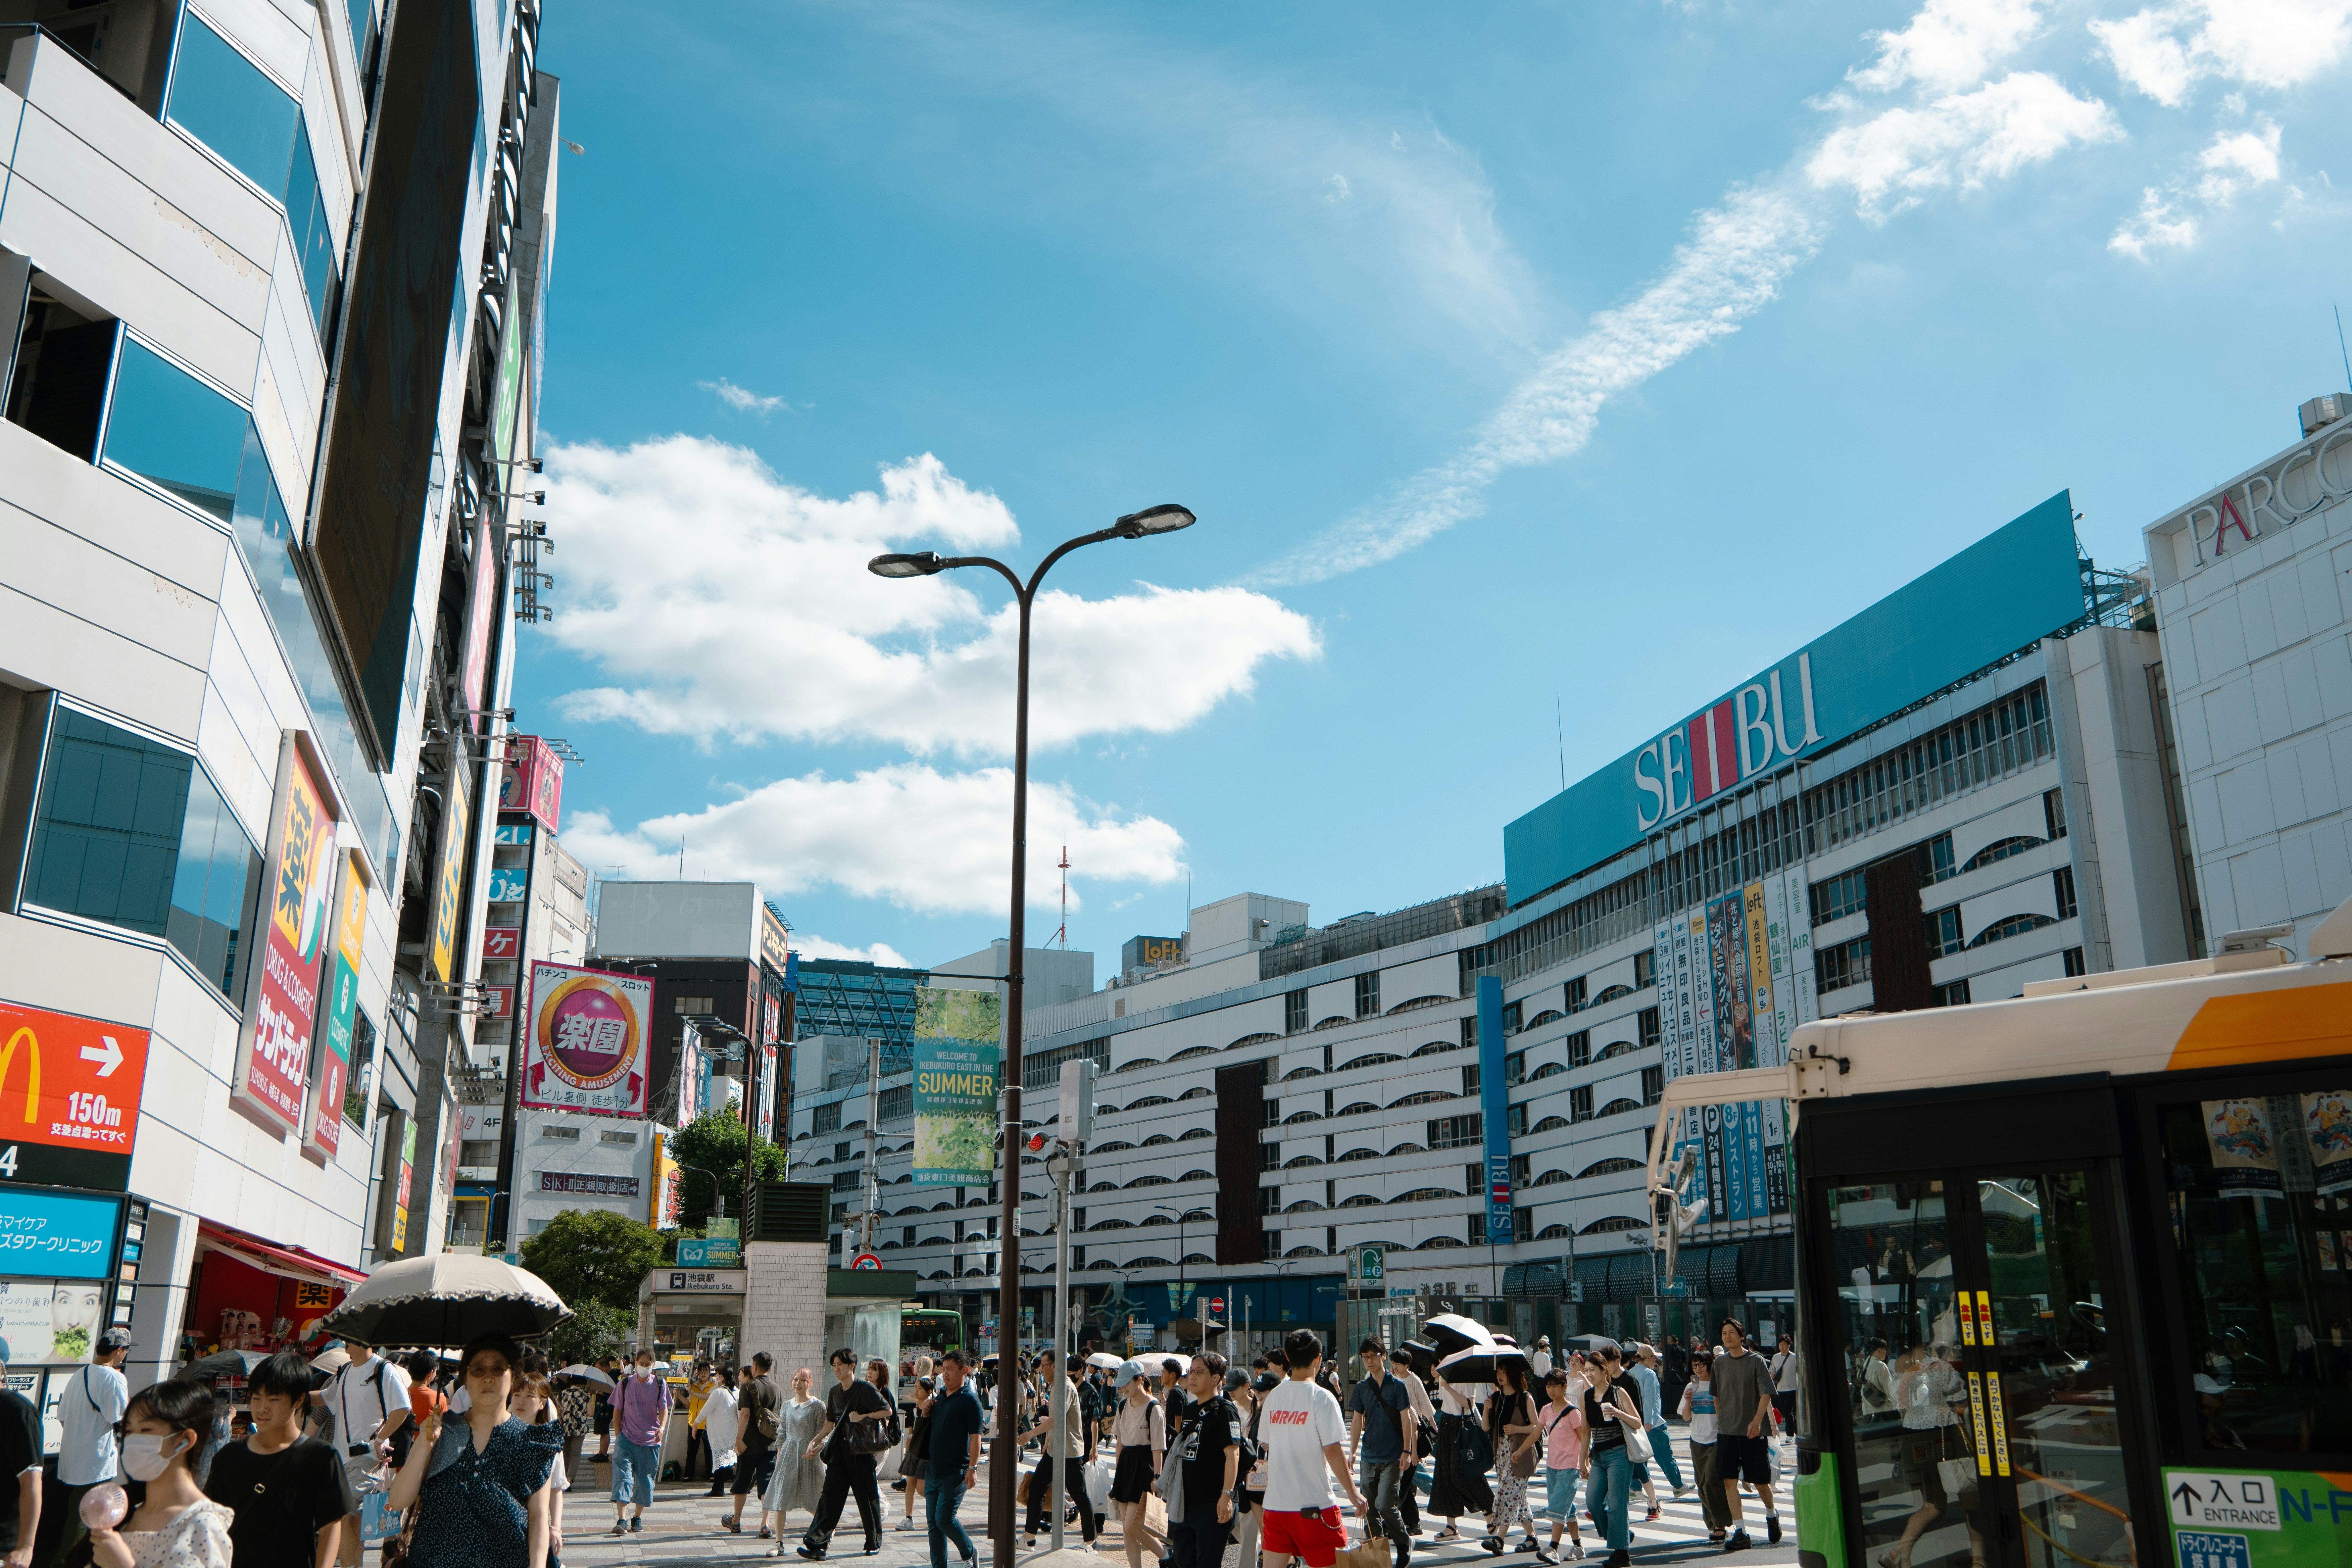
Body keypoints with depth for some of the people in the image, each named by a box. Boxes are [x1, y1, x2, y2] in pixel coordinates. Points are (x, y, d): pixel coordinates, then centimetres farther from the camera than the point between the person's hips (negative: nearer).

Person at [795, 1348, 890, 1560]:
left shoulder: (866, 1389, -8)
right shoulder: (834, 1392, 12)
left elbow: (888, 1411, -9)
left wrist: (863, 1417, -16)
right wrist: (816, 1441, 6)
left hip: (862, 1450, -5)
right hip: (839, 1449, 5)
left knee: (867, 1497, 4)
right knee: (830, 1495, -5)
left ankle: (874, 1542, 19)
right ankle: (816, 1544, -10)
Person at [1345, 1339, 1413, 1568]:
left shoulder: (1397, 1385, -2)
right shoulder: (1361, 1388, 7)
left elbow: (1406, 1419, -2)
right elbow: (1357, 1422, 10)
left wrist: (1406, 1451, -7)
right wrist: (1352, 1453, 4)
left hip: (1393, 1458, -4)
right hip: (1368, 1458, 4)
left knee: (1385, 1506, -12)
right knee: (1370, 1508, 4)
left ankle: (1405, 1543, 11)